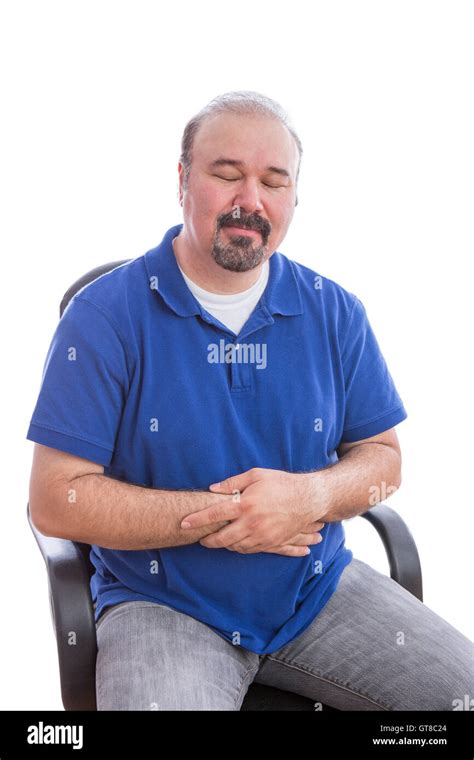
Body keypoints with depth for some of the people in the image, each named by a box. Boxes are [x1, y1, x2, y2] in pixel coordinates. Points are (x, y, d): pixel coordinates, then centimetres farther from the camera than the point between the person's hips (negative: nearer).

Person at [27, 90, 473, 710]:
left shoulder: (335, 311, 2)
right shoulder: (106, 315, -10)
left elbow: (382, 457, 6)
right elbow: (57, 500, -12)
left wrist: (313, 495, -17)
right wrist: (214, 515, -18)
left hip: (318, 589, 4)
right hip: (163, 605, -3)